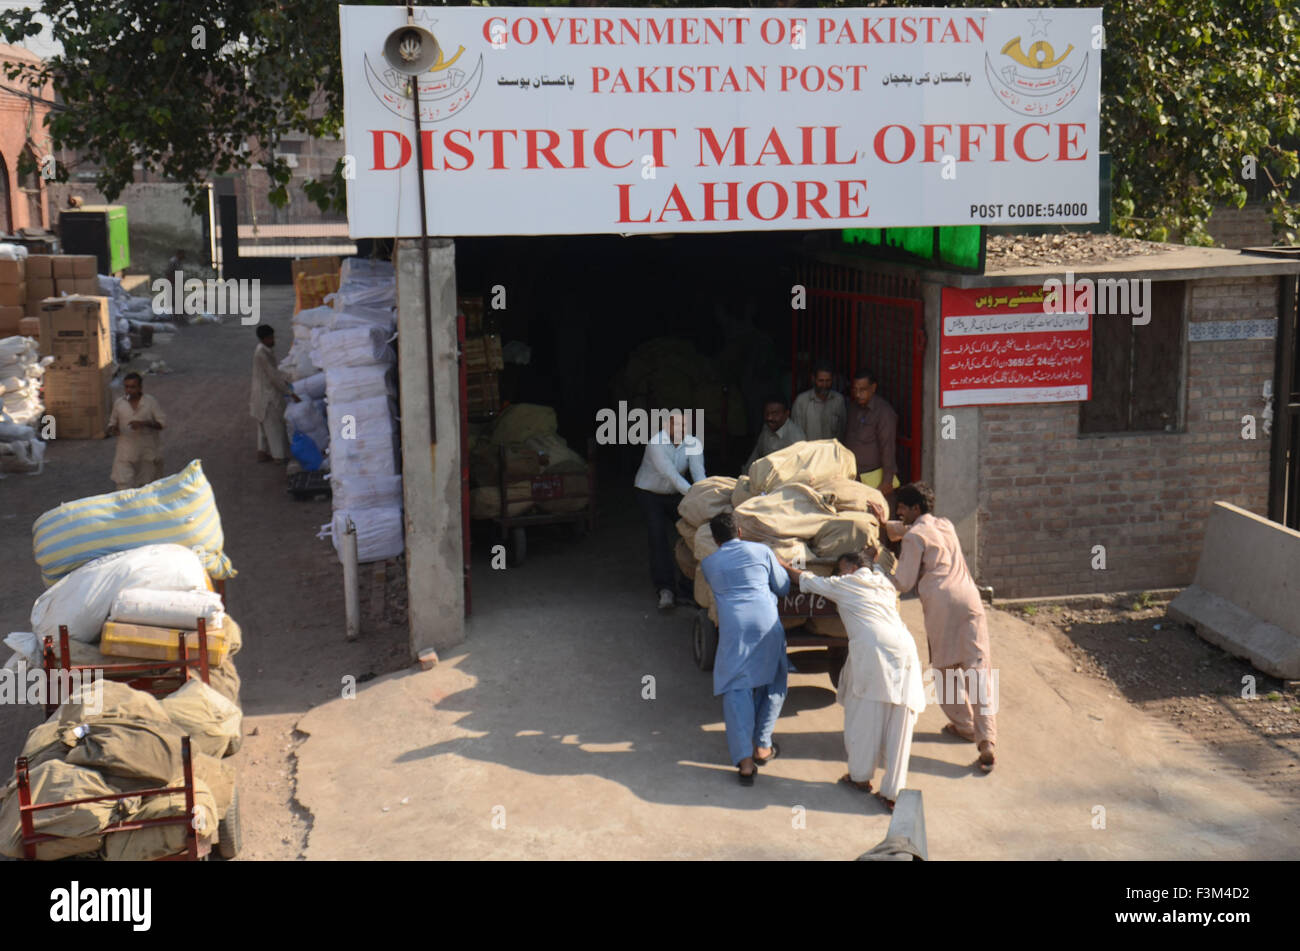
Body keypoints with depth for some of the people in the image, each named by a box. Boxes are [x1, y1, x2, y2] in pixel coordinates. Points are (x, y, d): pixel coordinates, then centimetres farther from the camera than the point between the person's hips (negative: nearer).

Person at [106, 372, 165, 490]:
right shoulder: (119, 403, 0)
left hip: (147, 452, -1)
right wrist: (112, 429, -13)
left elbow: (162, 422, -8)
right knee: (123, 484, -11)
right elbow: (112, 422, 11)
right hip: (126, 452, 1)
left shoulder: (151, 402, -6)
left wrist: (143, 423, -23)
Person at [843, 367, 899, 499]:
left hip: (874, 479, -7)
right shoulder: (854, 408, 12)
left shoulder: (884, 412, -13)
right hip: (852, 477, 7)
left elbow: (888, 448, -15)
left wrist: (887, 481, -17)